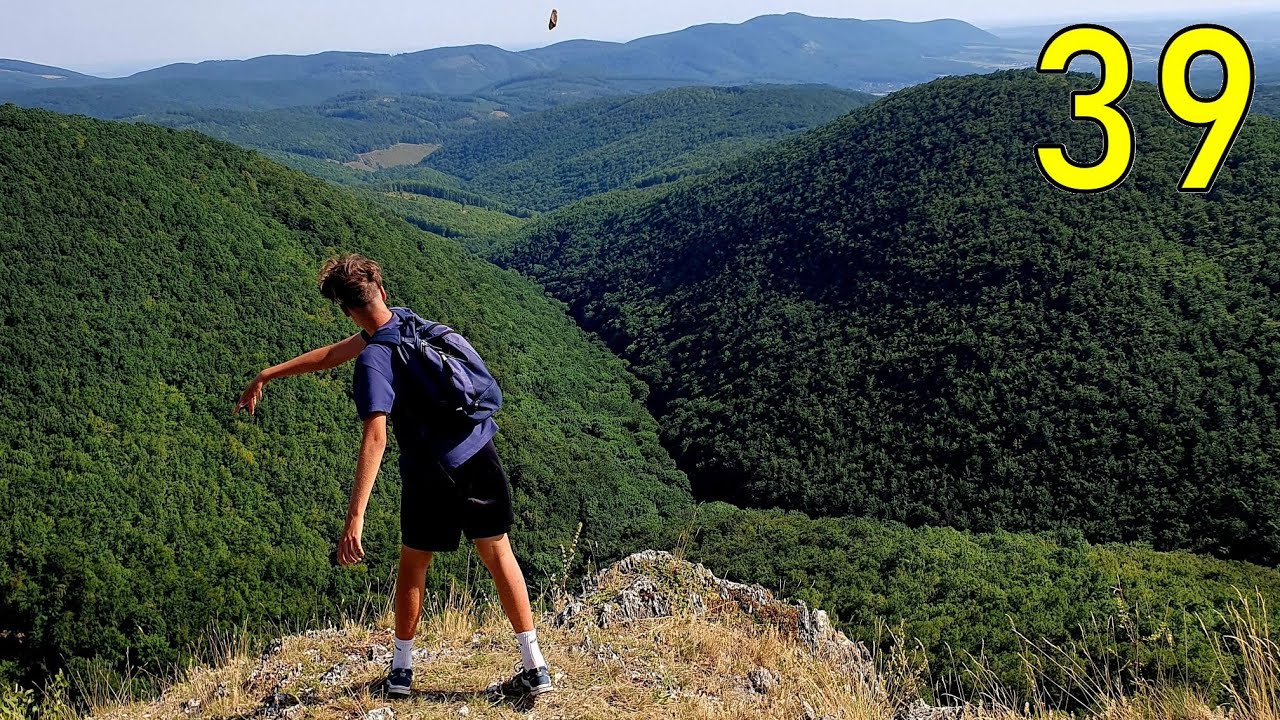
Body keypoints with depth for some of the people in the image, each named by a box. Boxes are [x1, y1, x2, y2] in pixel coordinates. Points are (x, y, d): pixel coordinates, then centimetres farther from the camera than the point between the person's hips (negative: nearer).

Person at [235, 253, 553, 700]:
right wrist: (265, 378, 22)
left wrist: (355, 517, -34)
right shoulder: (406, 319, 5)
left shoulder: (373, 361, -18)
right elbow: (333, 354, 14)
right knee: (498, 553, 11)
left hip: (434, 476, -6)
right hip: (480, 455, 6)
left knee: (413, 566, 15)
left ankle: (401, 671, 29)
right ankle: (535, 668, 12)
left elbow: (375, 437, -30)